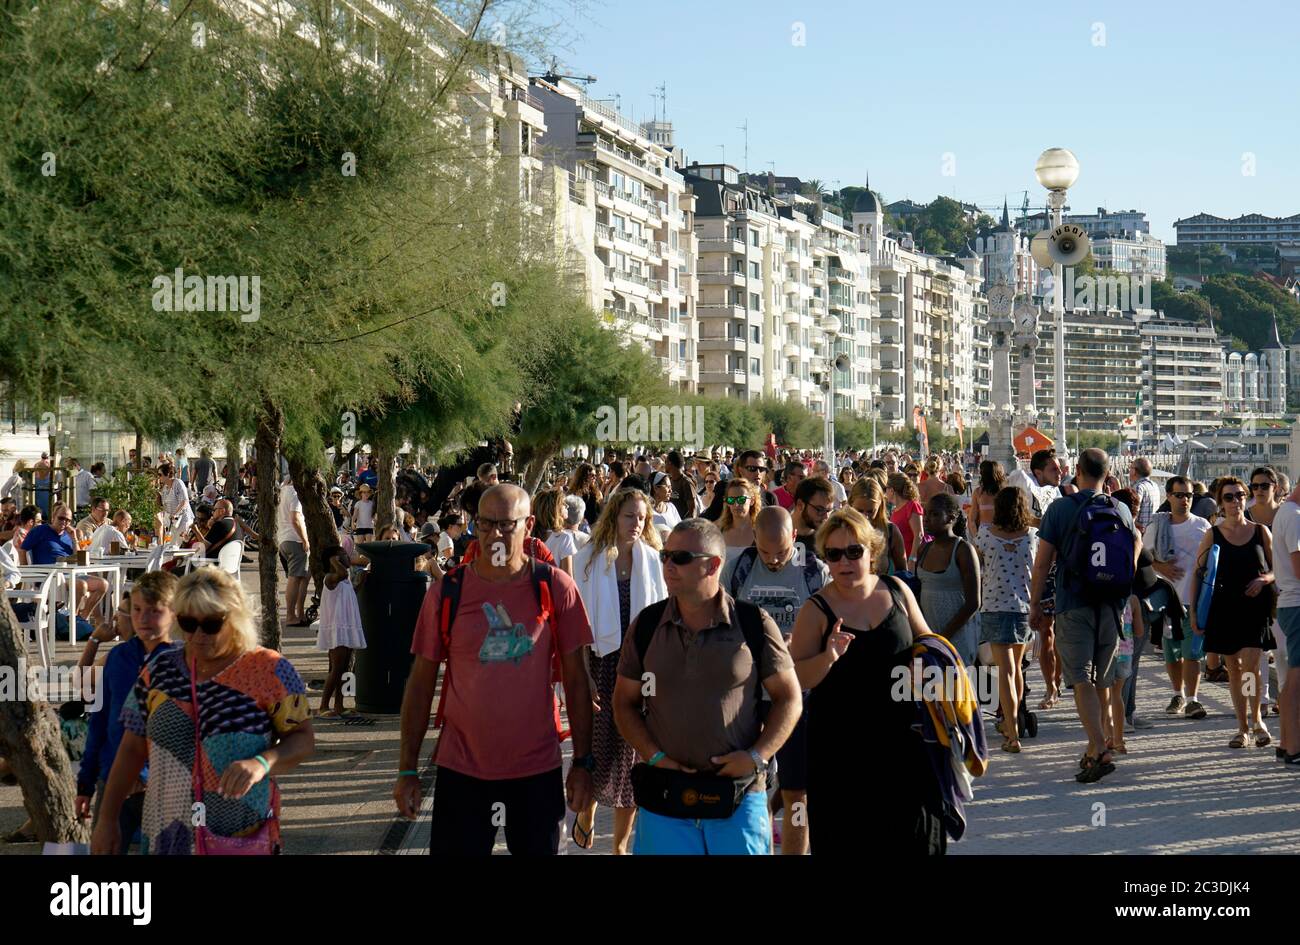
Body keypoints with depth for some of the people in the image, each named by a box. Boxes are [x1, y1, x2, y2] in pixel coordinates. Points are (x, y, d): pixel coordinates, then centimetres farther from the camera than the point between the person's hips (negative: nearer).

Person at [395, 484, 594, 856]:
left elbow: (575, 678, 1)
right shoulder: (446, 592, -3)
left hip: (538, 769, 0)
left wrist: (583, 762, 0)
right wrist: (407, 769, 0)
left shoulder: (556, 588, -4)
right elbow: (421, 682, 2)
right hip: (461, 768, 0)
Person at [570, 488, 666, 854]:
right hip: (602, 660, -2)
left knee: (632, 753, 4)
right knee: (599, 748, -3)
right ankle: (586, 811, 28)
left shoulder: (651, 560, 4)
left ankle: (621, 844, 16)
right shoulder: (589, 559, -2)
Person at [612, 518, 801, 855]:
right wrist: (655, 758, -6)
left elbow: (788, 698, 3)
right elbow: (625, 703, 8)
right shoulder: (646, 625, 3)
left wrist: (757, 756, -10)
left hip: (740, 796, -2)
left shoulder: (754, 623, -3)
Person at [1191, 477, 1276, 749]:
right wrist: (1194, 611, -2)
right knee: (1233, 667, 6)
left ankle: (1256, 718, 10)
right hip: (1224, 608, 1)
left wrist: (1264, 579, -11)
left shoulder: (1261, 532, 4)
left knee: (1250, 664, -12)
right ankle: (1243, 727, 16)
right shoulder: (1212, 535, 3)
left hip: (1255, 607, -1)